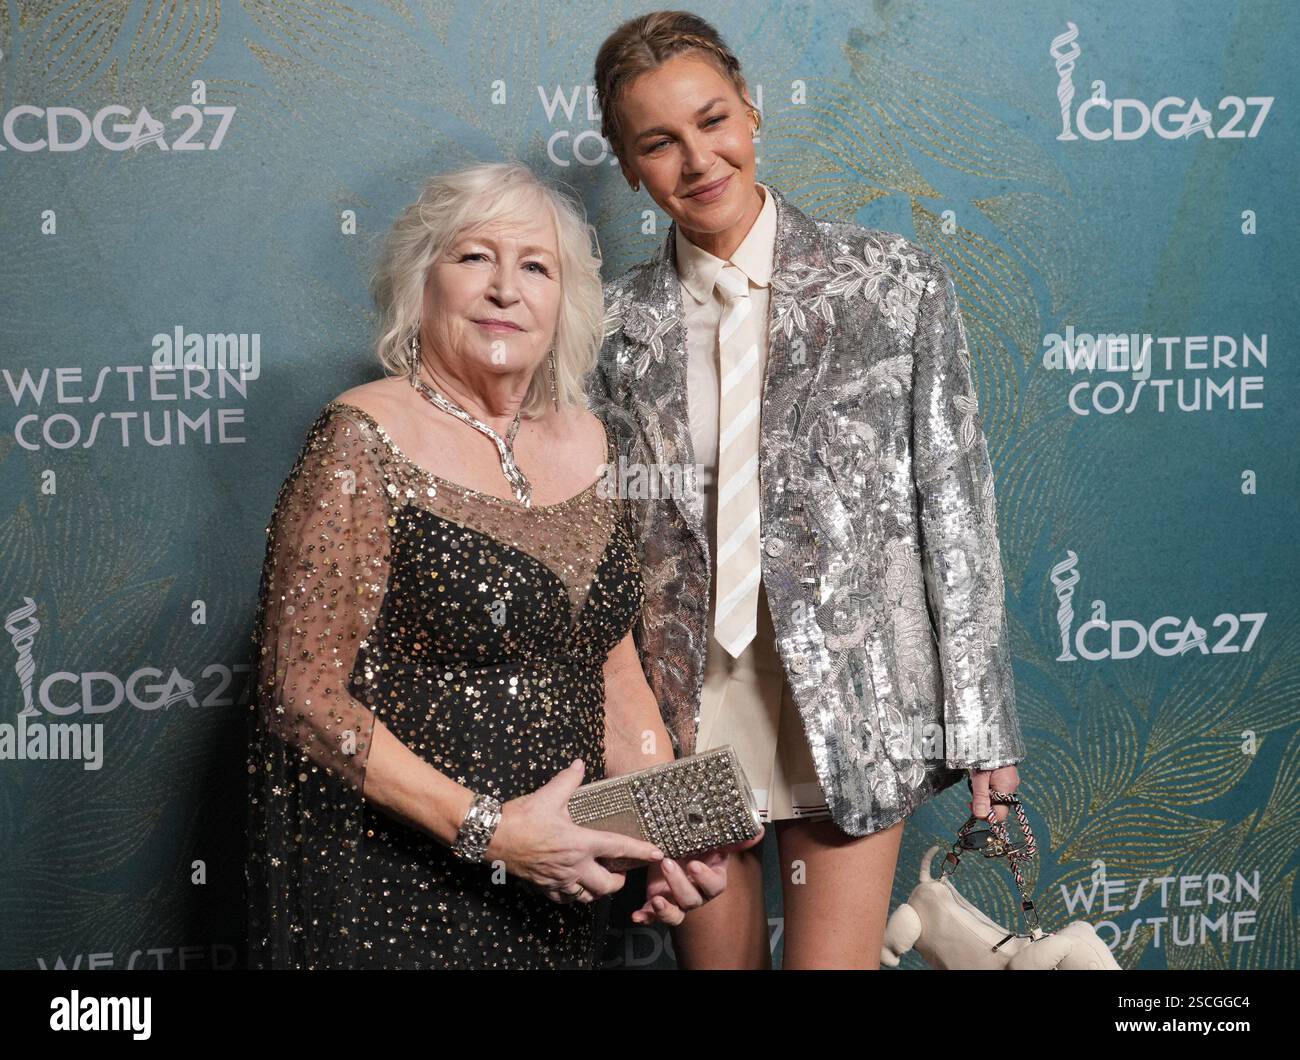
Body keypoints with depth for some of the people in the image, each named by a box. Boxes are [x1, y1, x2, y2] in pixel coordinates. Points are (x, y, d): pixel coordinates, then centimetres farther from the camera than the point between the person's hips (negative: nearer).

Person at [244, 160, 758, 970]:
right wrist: (487, 829, -20)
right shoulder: (363, 442, -13)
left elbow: (612, 660, 11)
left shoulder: (583, 441, 5)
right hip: (387, 891, -6)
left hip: (558, 876, 6)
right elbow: (305, 692, -16)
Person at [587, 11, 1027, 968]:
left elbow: (955, 501, -1)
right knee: (715, 957, 12)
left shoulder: (895, 283, -1)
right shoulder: (618, 323, 3)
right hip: (682, 710, 2)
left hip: (848, 702, -2)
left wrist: (981, 725, -3)